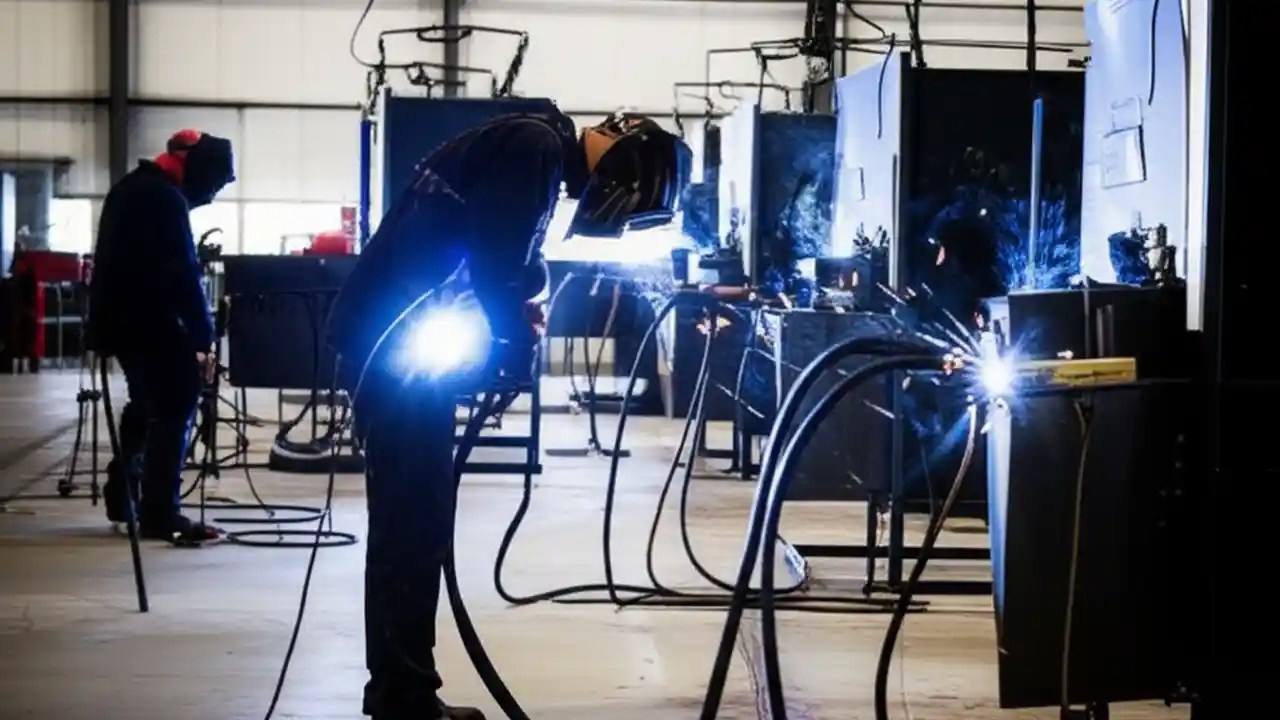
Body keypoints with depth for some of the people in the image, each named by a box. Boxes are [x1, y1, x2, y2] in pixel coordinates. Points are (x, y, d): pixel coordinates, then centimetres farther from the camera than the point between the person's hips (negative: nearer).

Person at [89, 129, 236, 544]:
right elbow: (183, 275, -21)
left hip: (120, 318, 10)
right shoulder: (166, 200, -16)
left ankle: (123, 497, 30)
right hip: (150, 322, -10)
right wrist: (204, 338, -20)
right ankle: (160, 513, -13)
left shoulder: (131, 188, 17)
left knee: (147, 402, 22)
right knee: (175, 408, -9)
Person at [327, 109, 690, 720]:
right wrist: (518, 340, -5)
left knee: (415, 517, 12)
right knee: (412, 521, -8)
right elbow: (492, 256, -20)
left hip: (405, 339, 10)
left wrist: (517, 314, 5)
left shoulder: (536, 150, 18)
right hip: (392, 339, -10)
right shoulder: (535, 148, -13)